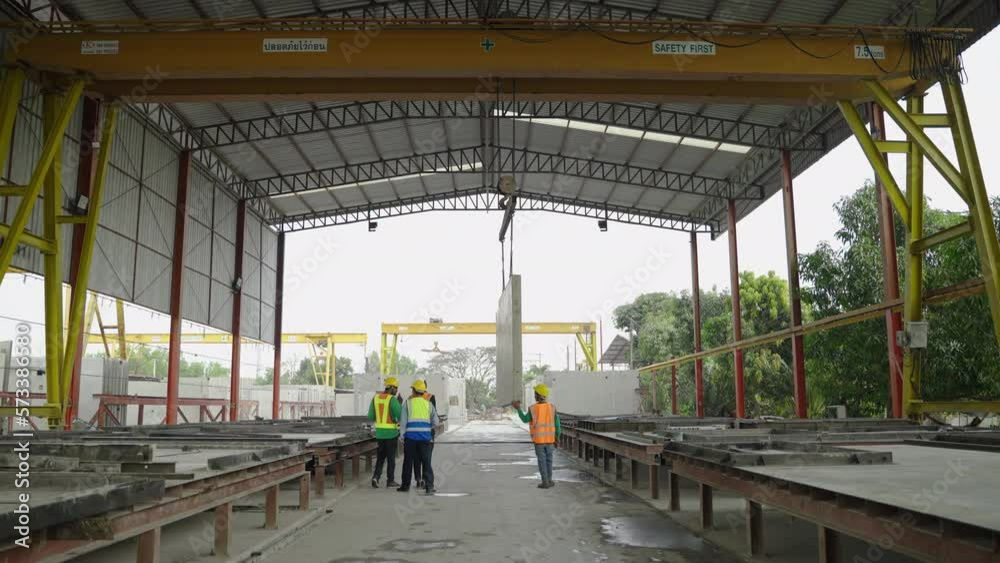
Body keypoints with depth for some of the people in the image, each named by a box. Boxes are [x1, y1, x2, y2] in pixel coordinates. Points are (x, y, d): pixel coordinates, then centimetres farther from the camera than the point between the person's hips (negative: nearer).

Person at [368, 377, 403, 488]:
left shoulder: (376, 398, 4)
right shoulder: (393, 400, -15)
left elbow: (371, 417, 6)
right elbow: (401, 416, -18)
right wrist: (401, 404, -2)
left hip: (379, 431, 5)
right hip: (391, 432, -5)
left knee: (381, 455, 16)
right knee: (391, 457, 6)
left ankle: (376, 476, -1)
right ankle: (390, 480, 12)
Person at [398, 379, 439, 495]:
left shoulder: (407, 403, 2)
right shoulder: (429, 404, 7)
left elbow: (403, 421, -3)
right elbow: (436, 422, 7)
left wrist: (403, 436, 4)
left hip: (410, 435, -1)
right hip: (425, 436, 1)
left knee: (408, 462, 11)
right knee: (426, 462, 1)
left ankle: (405, 485, 20)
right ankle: (429, 486, -10)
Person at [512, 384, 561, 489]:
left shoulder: (533, 409, -16)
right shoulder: (552, 407, -7)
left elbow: (525, 419, -2)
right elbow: (557, 424, -5)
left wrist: (518, 408, 5)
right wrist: (557, 438, 5)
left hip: (538, 440, -2)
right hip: (549, 439, 2)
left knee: (542, 461, 6)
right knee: (548, 460, 16)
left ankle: (545, 482, 5)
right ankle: (548, 480, 19)